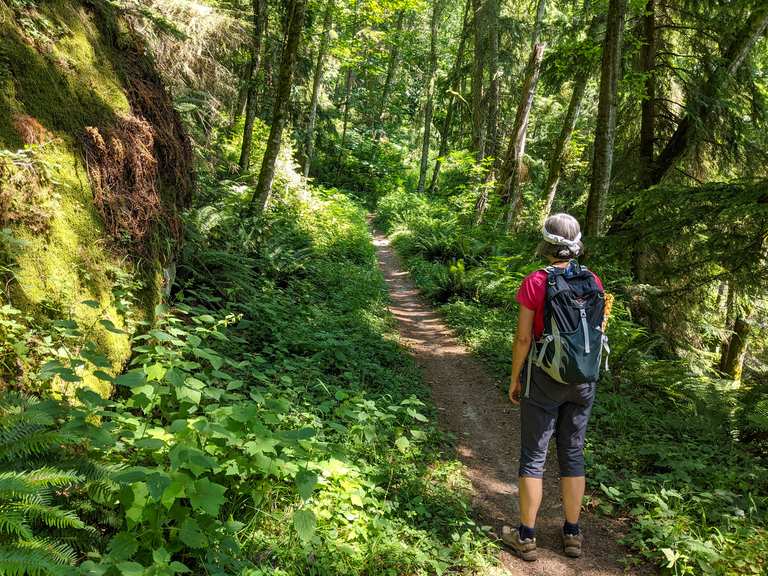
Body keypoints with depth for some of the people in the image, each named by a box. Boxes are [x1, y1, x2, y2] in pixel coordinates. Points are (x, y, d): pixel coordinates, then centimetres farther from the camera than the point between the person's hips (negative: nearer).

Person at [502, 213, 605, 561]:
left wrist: (514, 379, -1)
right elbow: (599, 334, 3)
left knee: (532, 456, 8)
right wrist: (588, 374, 16)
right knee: (572, 455, 16)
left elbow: (523, 338, -14)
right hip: (582, 381, 4)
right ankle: (572, 534, 25)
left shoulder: (534, 283, -16)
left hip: (544, 380, -4)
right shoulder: (594, 283, -3)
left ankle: (526, 537, 17)